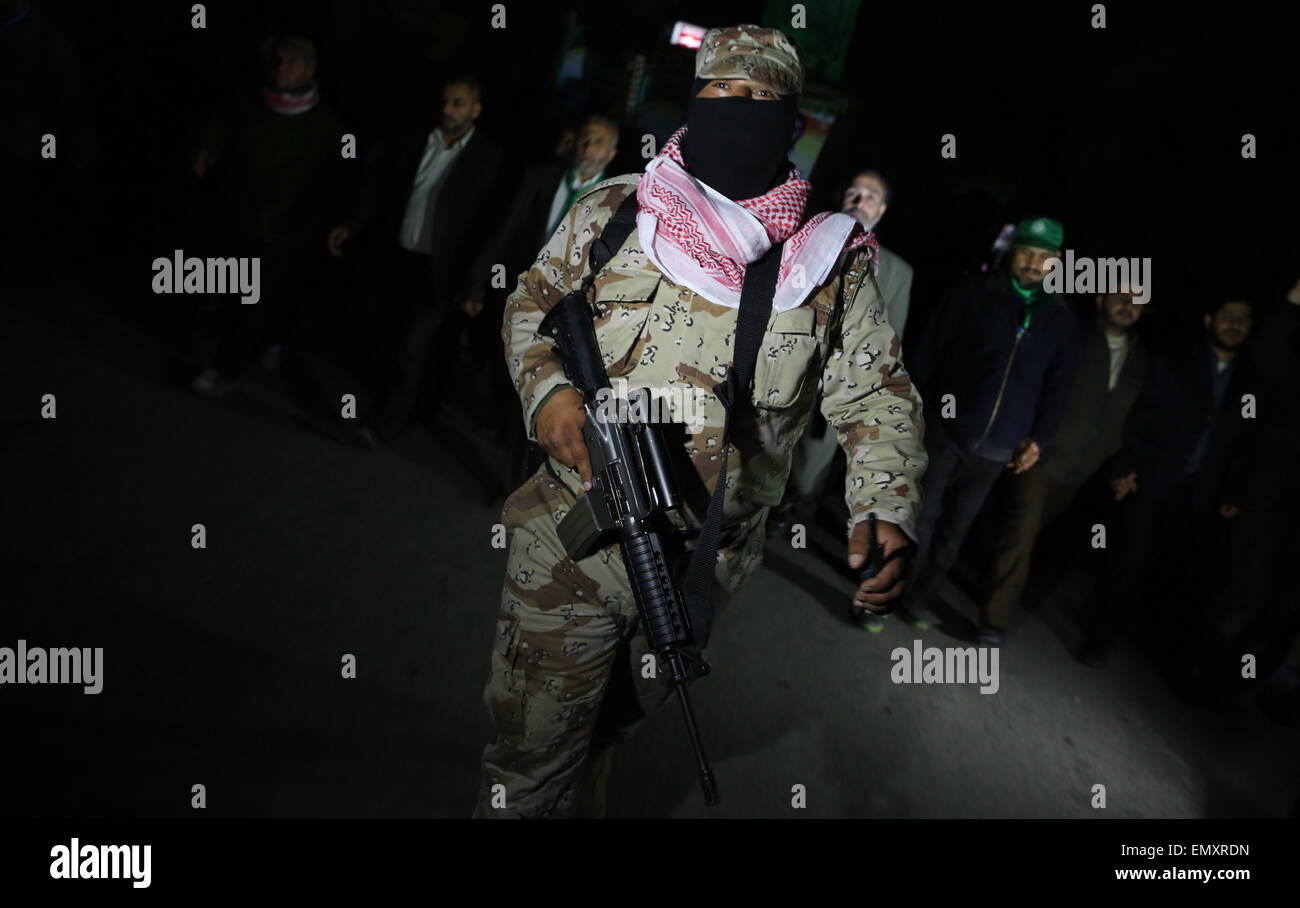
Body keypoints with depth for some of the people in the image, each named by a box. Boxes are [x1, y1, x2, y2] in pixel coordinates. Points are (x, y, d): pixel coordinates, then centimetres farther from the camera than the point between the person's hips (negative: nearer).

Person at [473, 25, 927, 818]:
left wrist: (888, 512, -19)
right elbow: (532, 305, 10)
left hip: (705, 566, 1)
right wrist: (548, 390, -11)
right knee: (531, 756, 4)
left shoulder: (833, 258, -3)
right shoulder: (611, 214, -2)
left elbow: (877, 395, -2)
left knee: (606, 736, 22)